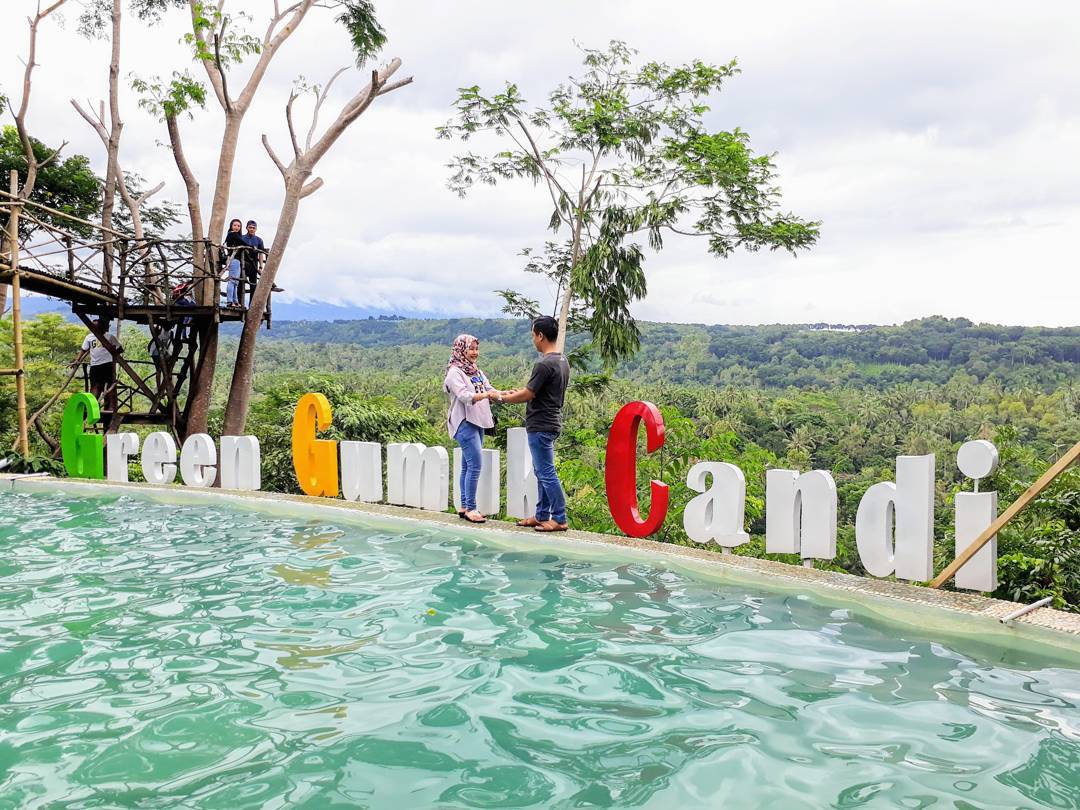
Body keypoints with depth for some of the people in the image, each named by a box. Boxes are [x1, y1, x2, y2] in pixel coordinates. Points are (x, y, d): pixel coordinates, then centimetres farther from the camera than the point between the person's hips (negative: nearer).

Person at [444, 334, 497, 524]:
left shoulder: (477, 372, 16)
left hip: (477, 422, 8)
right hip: (464, 423, -8)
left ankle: (465, 507, 14)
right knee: (475, 465, -13)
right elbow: (465, 397, -21)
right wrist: (487, 394, -34)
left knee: (468, 466, 10)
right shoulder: (455, 372, -8)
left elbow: (491, 391, 10)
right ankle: (470, 508, -8)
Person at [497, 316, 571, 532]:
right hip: (551, 423, 10)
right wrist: (521, 392, 16)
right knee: (542, 472, 15)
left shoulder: (544, 364, -20)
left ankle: (560, 518, 1)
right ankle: (542, 516, 22)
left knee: (546, 473, -4)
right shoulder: (563, 362, 11)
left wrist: (501, 397, -3)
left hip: (540, 426, -10)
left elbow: (528, 394, -17)